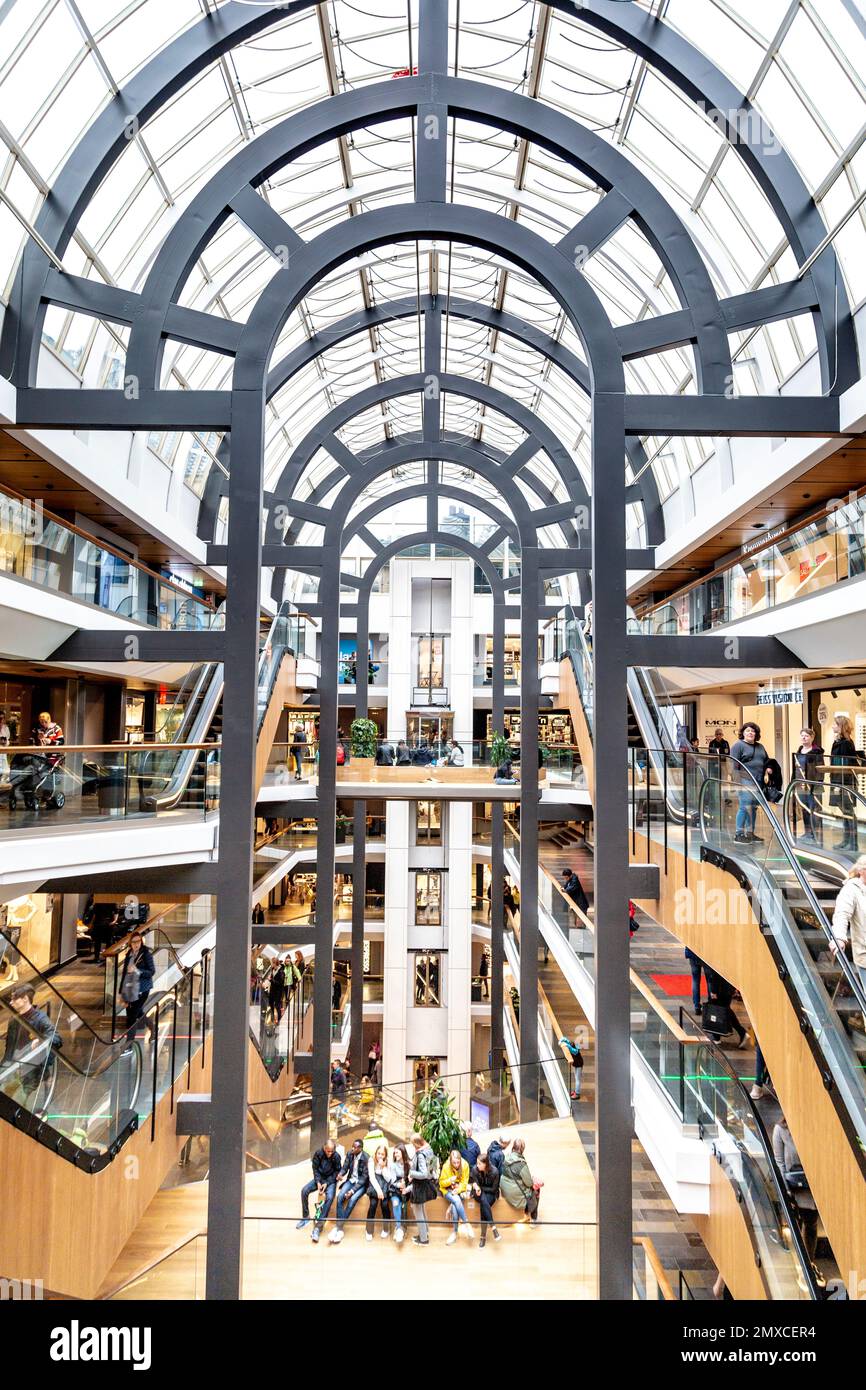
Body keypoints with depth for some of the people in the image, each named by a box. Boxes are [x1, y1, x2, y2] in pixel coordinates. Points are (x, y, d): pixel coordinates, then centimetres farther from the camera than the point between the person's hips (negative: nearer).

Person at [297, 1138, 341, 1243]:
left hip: (330, 1180, -3)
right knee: (304, 1191, -19)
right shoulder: (318, 1153, -12)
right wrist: (318, 1182, -16)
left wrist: (327, 1183, -19)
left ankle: (318, 1226, -28)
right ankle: (306, 1217, 0)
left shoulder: (336, 1157, -17)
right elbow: (315, 1168, -4)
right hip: (319, 1178, 3)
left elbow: (336, 1172, -9)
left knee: (329, 1197, -31)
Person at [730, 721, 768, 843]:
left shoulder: (760, 747, 20)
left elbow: (766, 762, 28)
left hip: (758, 782, 7)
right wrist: (737, 781, -15)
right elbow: (734, 765, -8)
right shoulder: (738, 745, -2)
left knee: (753, 808, 9)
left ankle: (750, 833, 17)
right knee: (744, 807, -9)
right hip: (745, 781, -7)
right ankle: (738, 834, -4)